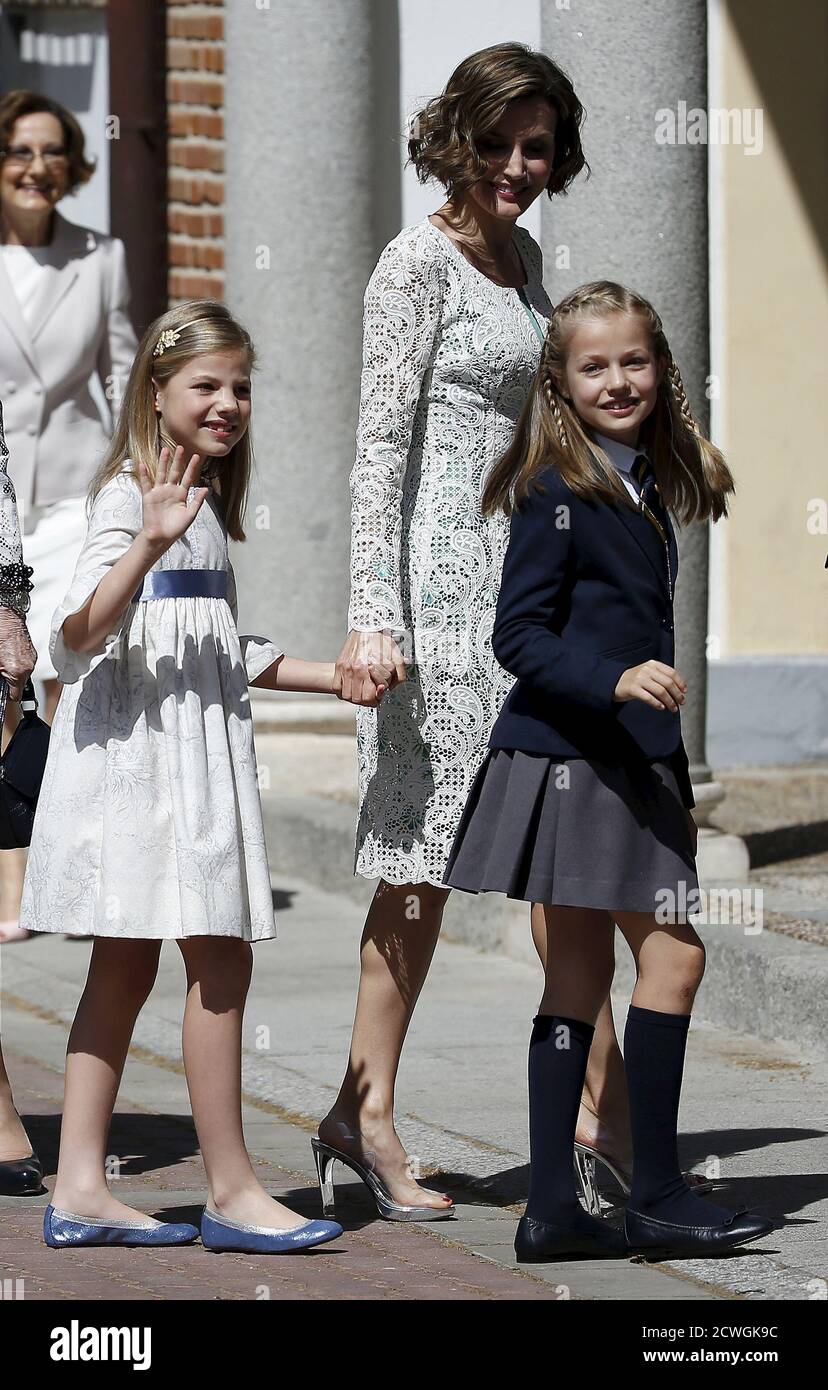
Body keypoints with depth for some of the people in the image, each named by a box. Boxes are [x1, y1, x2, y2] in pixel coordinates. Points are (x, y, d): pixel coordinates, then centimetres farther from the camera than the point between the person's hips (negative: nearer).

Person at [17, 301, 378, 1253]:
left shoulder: (203, 499, 17)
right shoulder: (130, 494, -12)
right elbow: (77, 639, -23)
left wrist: (330, 675, 21)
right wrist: (147, 546, -36)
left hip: (195, 749, 10)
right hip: (141, 745, -10)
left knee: (126, 962, 8)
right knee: (220, 960, -10)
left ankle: (78, 1188, 9)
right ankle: (230, 1191, -6)